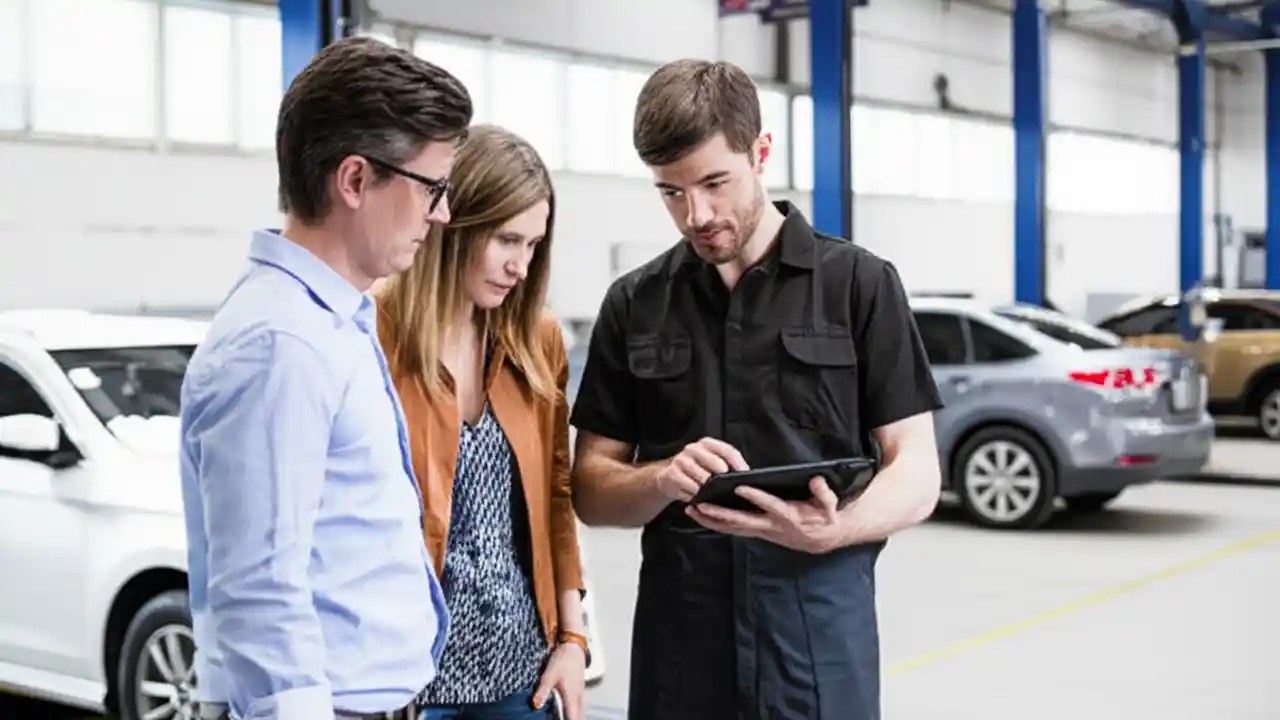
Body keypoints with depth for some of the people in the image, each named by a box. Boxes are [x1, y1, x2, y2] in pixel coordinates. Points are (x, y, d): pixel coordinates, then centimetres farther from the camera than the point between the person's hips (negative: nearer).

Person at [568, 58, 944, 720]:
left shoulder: (860, 283, -1)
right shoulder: (633, 304, 6)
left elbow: (917, 472, -2)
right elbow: (591, 490, 7)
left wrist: (835, 528, -22)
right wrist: (664, 480, -15)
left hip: (820, 622, -2)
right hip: (679, 629, 2)